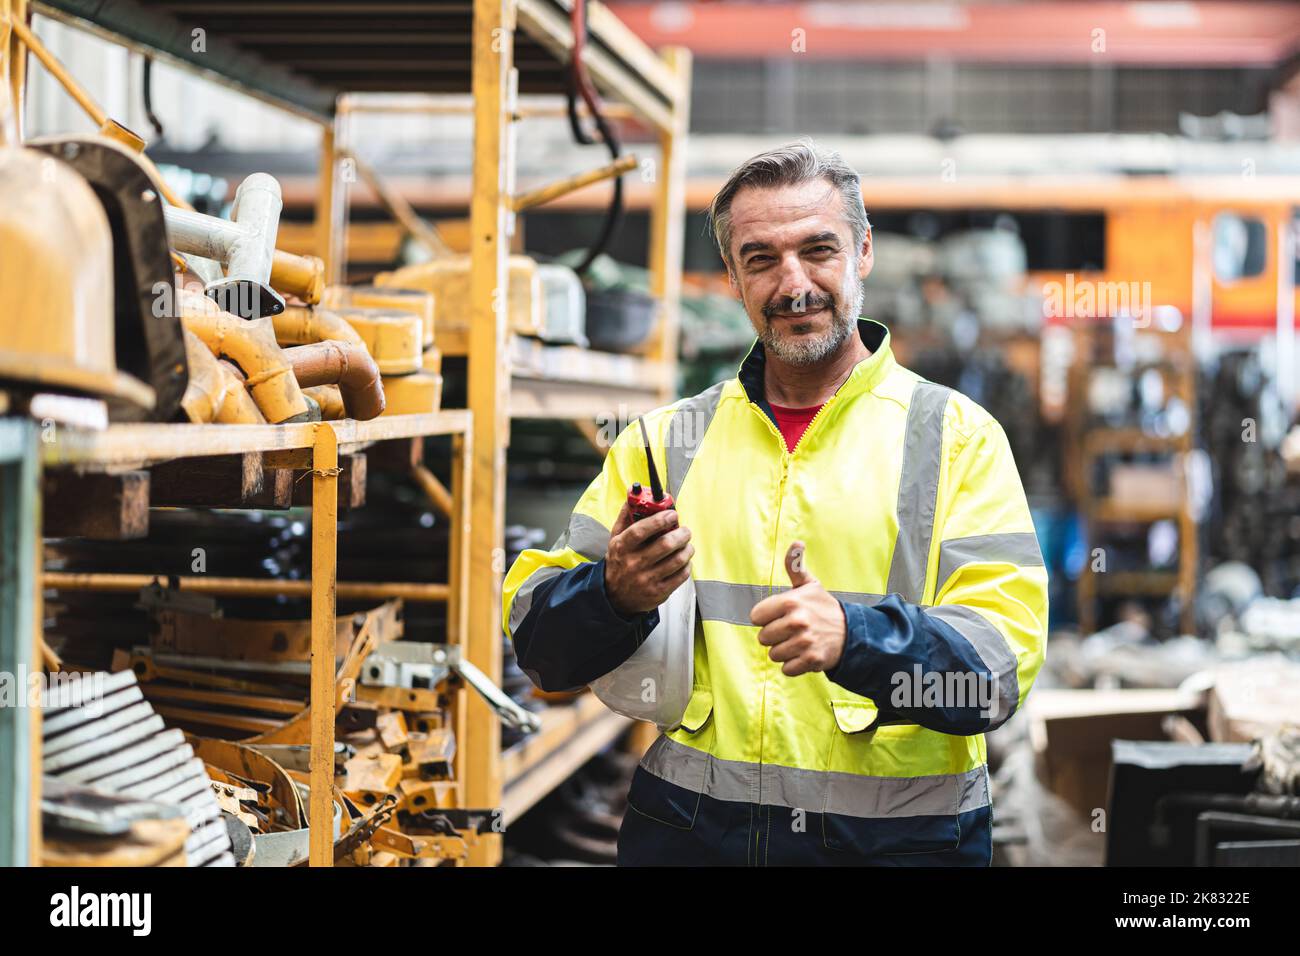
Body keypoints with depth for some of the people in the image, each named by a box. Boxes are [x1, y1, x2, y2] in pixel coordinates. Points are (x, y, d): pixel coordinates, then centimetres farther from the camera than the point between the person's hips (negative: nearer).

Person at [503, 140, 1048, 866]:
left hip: (897, 834, -2)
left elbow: (1004, 658, -13)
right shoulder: (665, 440, 6)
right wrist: (616, 594, -16)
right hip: (687, 827, 3)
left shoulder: (955, 435, -3)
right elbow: (536, 638, 5)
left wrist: (856, 636, -30)